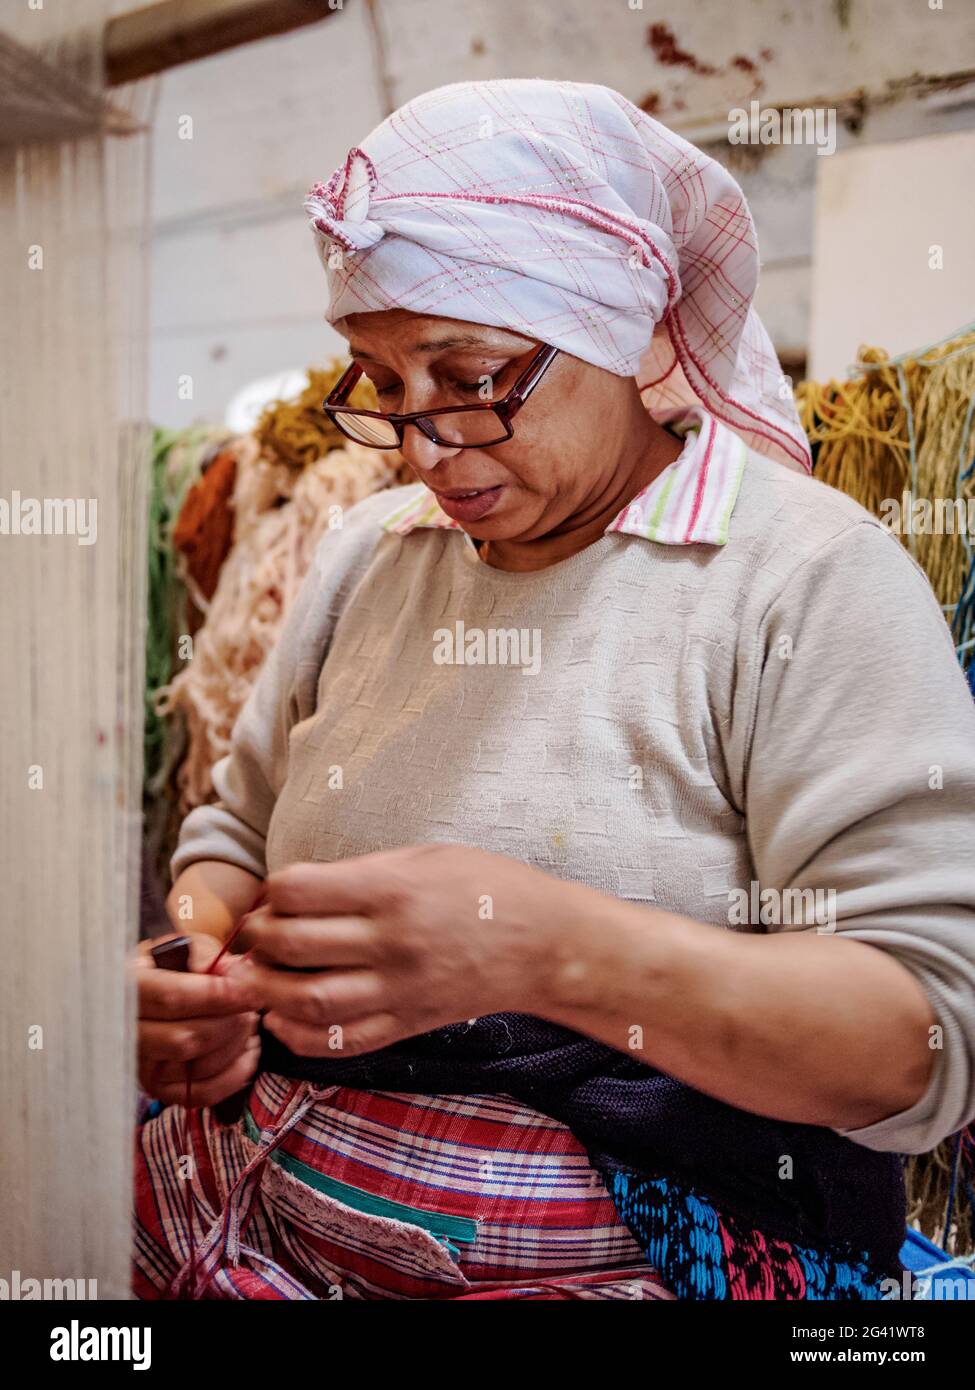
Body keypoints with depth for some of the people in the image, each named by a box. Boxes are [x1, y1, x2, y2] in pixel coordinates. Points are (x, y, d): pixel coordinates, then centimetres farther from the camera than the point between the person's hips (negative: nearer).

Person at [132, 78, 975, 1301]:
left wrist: (556, 951, -30)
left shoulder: (812, 579, -11)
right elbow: (240, 830, 14)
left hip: (641, 1259, -1)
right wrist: (188, 976, -8)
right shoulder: (368, 554, 7)